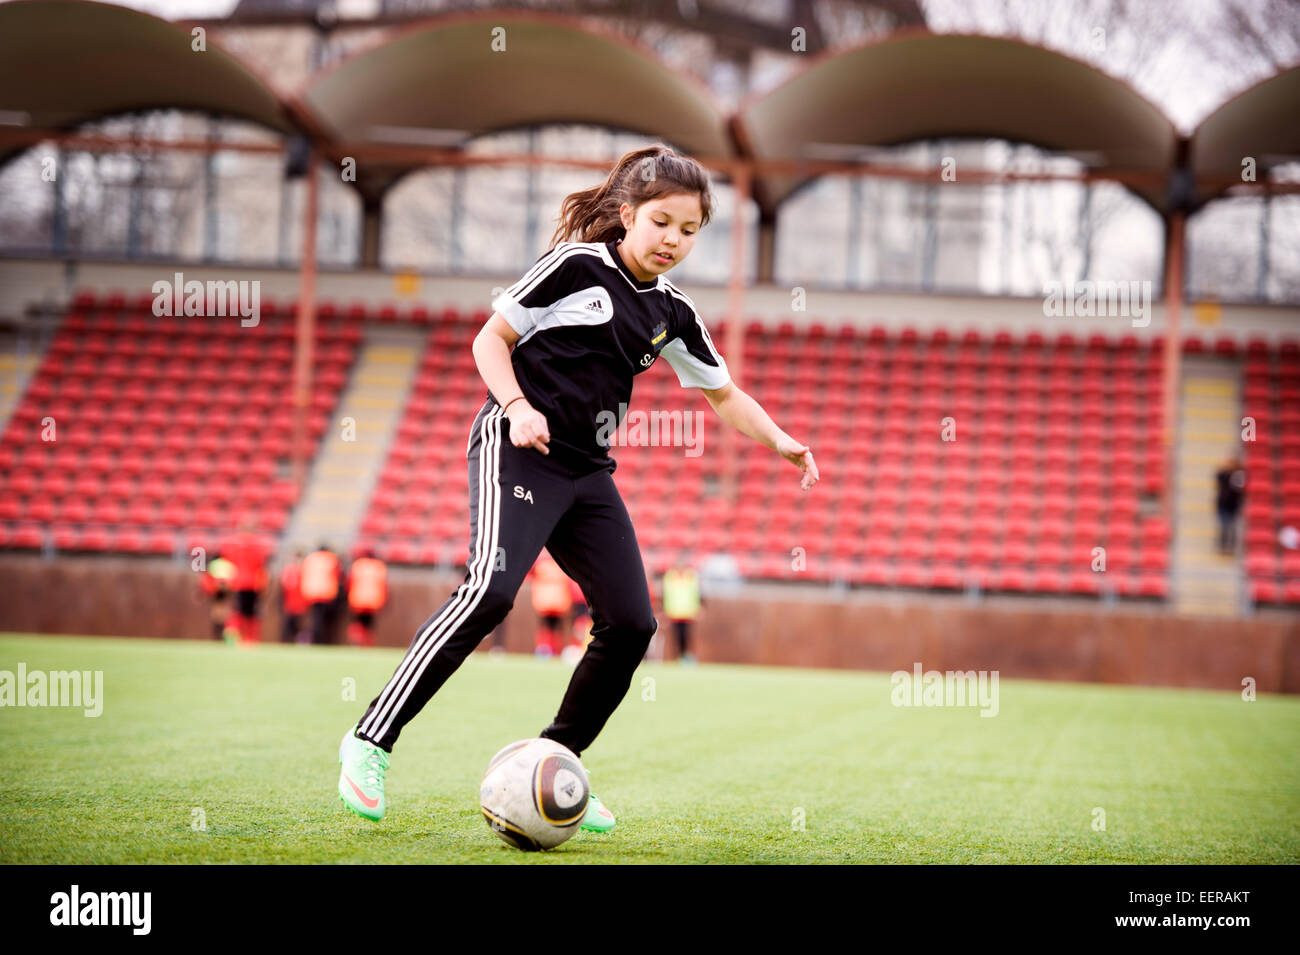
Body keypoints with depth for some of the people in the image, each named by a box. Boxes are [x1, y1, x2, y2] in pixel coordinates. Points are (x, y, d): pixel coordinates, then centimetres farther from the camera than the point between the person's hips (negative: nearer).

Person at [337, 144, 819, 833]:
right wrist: (517, 406, -18)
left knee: (631, 622, -3)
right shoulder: (577, 265, -4)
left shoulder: (673, 314, 13)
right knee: (491, 591, -27)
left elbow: (725, 395, 23)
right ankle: (372, 740, -21)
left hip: (586, 472, 7)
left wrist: (780, 442, 8)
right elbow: (491, 340, -2)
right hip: (516, 449, -7)